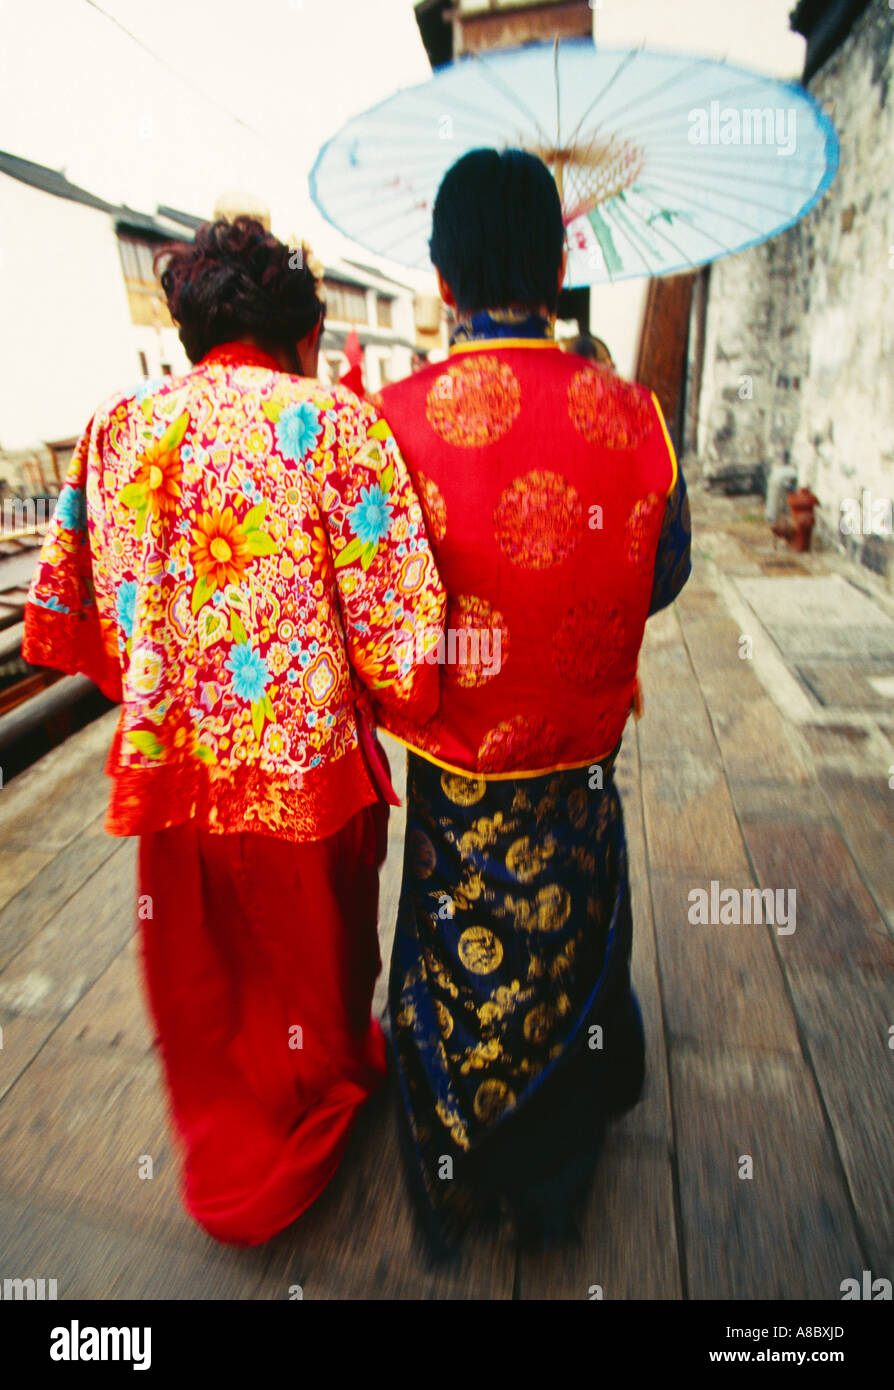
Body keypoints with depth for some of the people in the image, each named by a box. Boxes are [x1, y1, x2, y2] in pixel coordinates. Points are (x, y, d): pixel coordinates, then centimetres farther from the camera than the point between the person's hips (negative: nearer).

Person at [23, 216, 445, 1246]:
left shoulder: (114, 429, 2)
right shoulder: (333, 423, -13)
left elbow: (62, 618, 4)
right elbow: (396, 623, -19)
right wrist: (416, 705, 1)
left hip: (172, 773, 4)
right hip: (305, 774, -3)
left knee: (200, 978, 27)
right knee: (311, 968, 24)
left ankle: (221, 1159, 53)